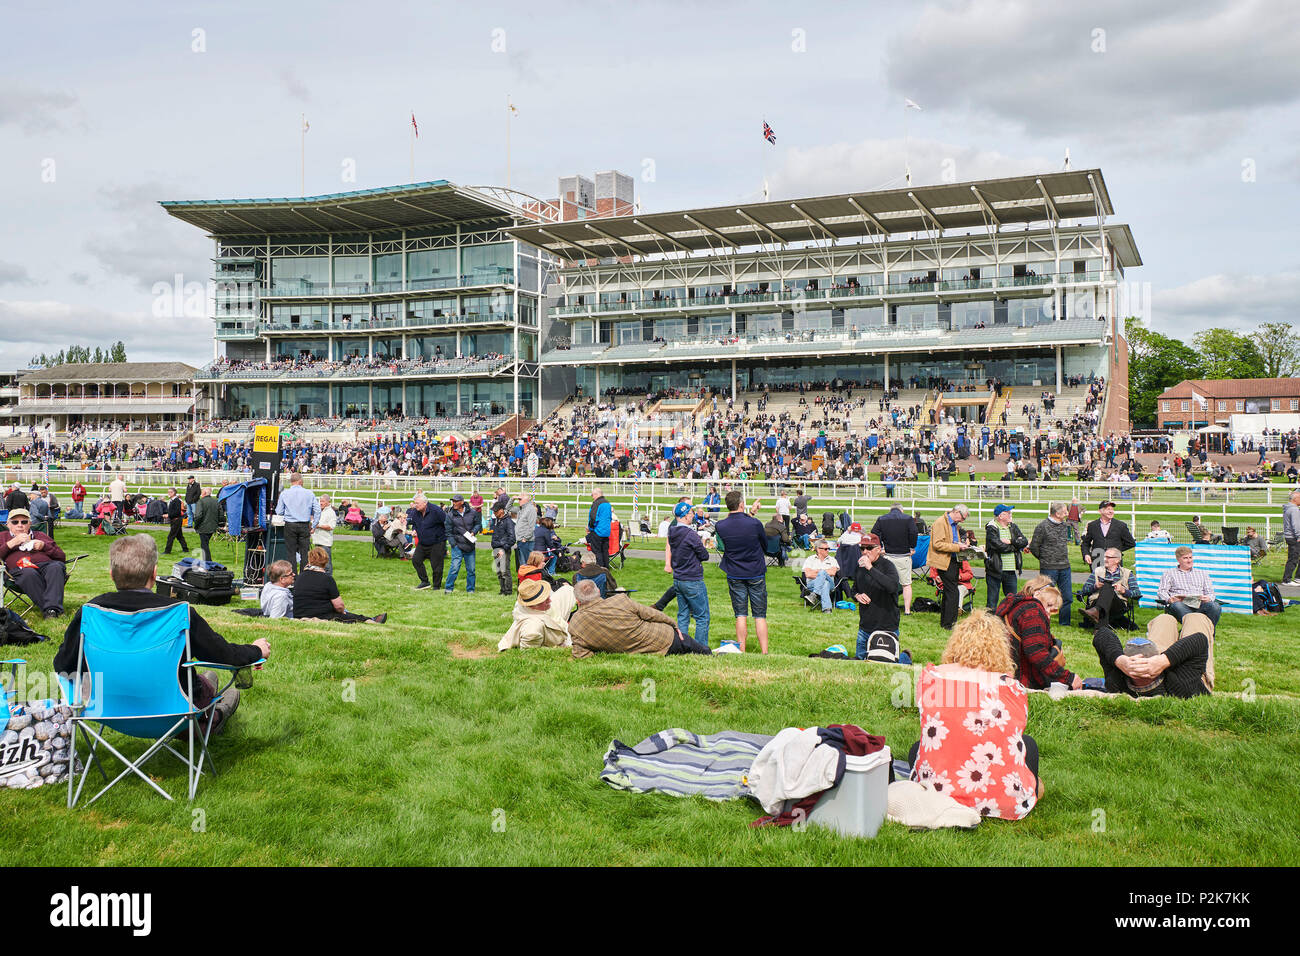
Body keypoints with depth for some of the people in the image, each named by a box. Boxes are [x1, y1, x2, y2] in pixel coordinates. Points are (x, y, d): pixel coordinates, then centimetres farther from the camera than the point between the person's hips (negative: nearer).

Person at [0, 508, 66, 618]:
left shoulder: (40, 536, 34)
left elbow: (62, 557, 24)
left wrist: (44, 546, 9)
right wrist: (12, 543, 4)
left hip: (47, 564, 2)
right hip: (19, 569, -1)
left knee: (56, 567, -37)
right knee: (29, 573, -41)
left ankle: (53, 609, -52)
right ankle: (46, 609, -47)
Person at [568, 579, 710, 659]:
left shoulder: (575, 624, -14)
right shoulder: (621, 600, -17)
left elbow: (581, 657, -12)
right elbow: (651, 615, -4)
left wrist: (604, 650, 5)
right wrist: (674, 624, 13)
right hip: (668, 639, -1)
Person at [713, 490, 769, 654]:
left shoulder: (720, 526, -10)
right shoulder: (754, 523, -16)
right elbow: (765, 542, 3)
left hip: (735, 575, 2)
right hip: (756, 573, -1)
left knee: (741, 615, 7)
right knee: (760, 615, 6)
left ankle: (741, 652, 7)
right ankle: (764, 652, 6)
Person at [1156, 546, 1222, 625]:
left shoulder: (1202, 573, 32)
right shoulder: (1169, 573, 23)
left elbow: (1210, 592, 25)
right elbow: (1161, 591, 11)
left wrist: (1209, 598, -2)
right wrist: (1169, 599, -13)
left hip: (1199, 604, 3)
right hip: (1182, 604, -3)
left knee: (1216, 607, -32)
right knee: (1177, 605, -41)